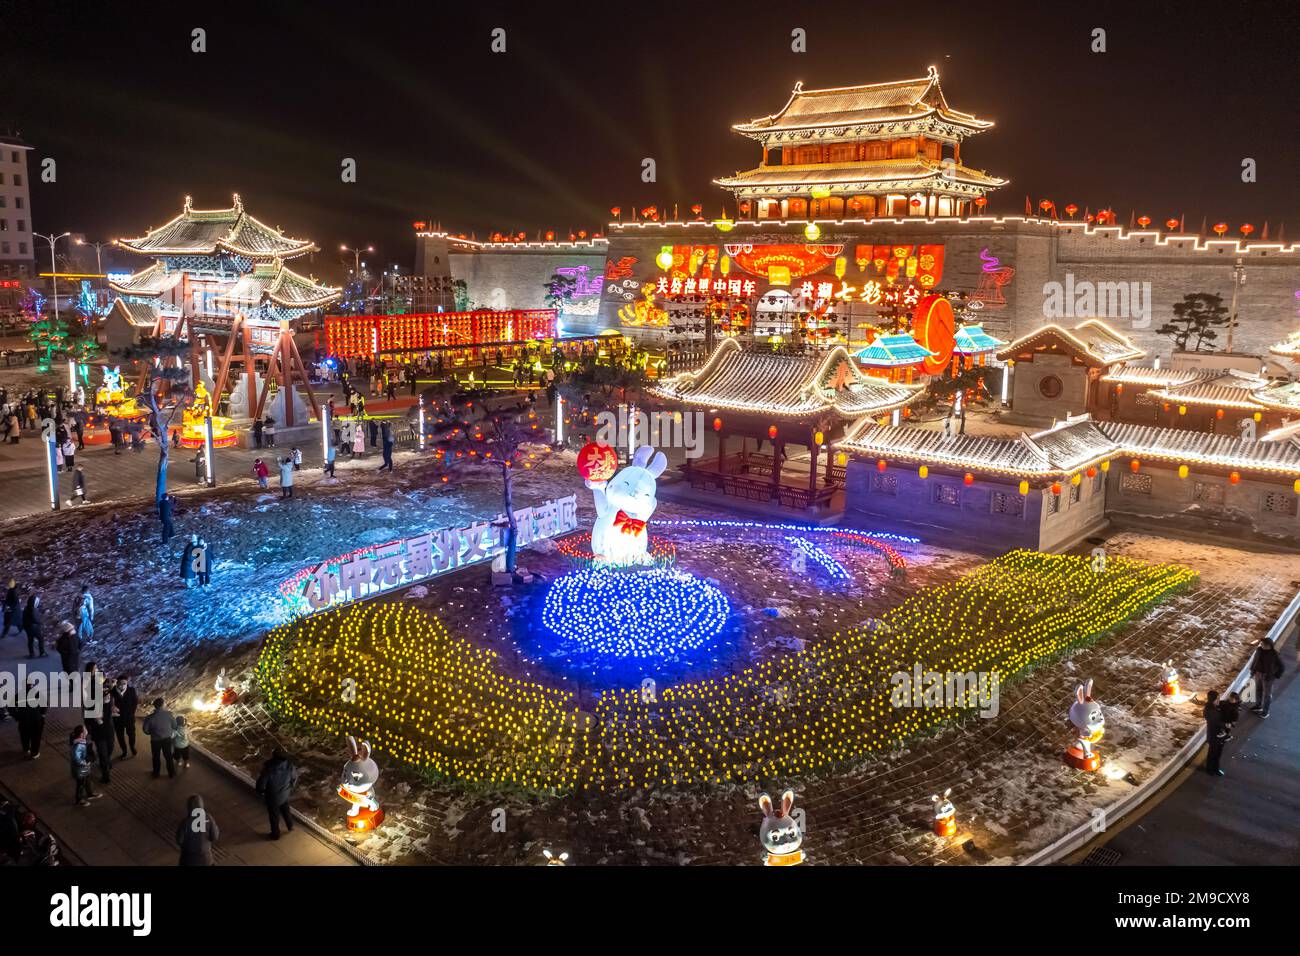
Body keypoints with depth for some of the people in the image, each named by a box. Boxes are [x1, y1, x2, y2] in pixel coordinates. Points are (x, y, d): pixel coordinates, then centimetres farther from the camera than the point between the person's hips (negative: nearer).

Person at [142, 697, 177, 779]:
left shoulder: (150, 717, -20)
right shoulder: (168, 714, -16)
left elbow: (145, 730, -11)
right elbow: (174, 726, -5)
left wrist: (152, 732, 9)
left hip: (155, 740, -1)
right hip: (167, 739, 1)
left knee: (156, 757, 21)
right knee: (168, 756, 19)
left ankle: (156, 774, 36)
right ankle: (171, 773, 30)